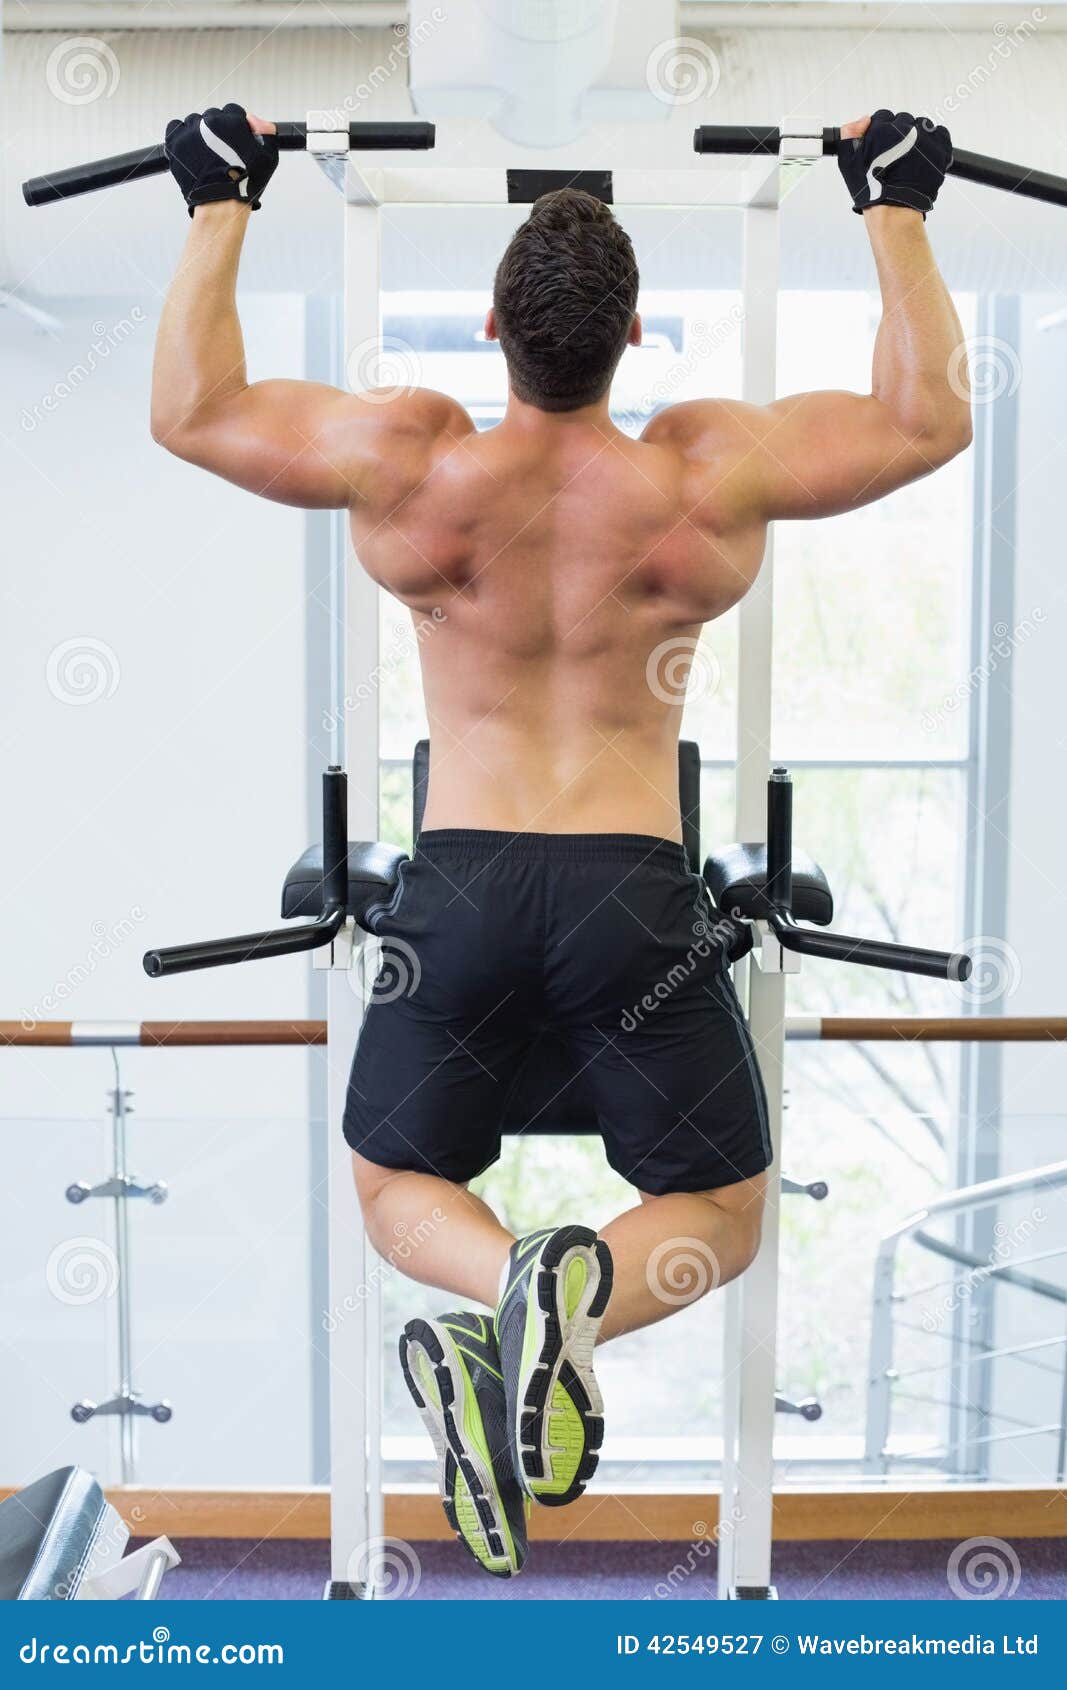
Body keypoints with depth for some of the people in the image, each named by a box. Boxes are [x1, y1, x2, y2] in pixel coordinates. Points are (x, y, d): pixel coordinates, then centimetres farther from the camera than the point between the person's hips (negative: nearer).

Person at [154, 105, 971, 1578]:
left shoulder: (405, 462, -4)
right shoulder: (711, 473, -5)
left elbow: (190, 409, 11)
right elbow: (930, 418, 10)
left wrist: (222, 204, 22)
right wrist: (895, 208, 20)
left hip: (458, 888, 1)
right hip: (637, 893, 0)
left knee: (394, 1182, 23)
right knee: (721, 1215, 18)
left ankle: (507, 1287, -14)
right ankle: (579, 1297, -18)